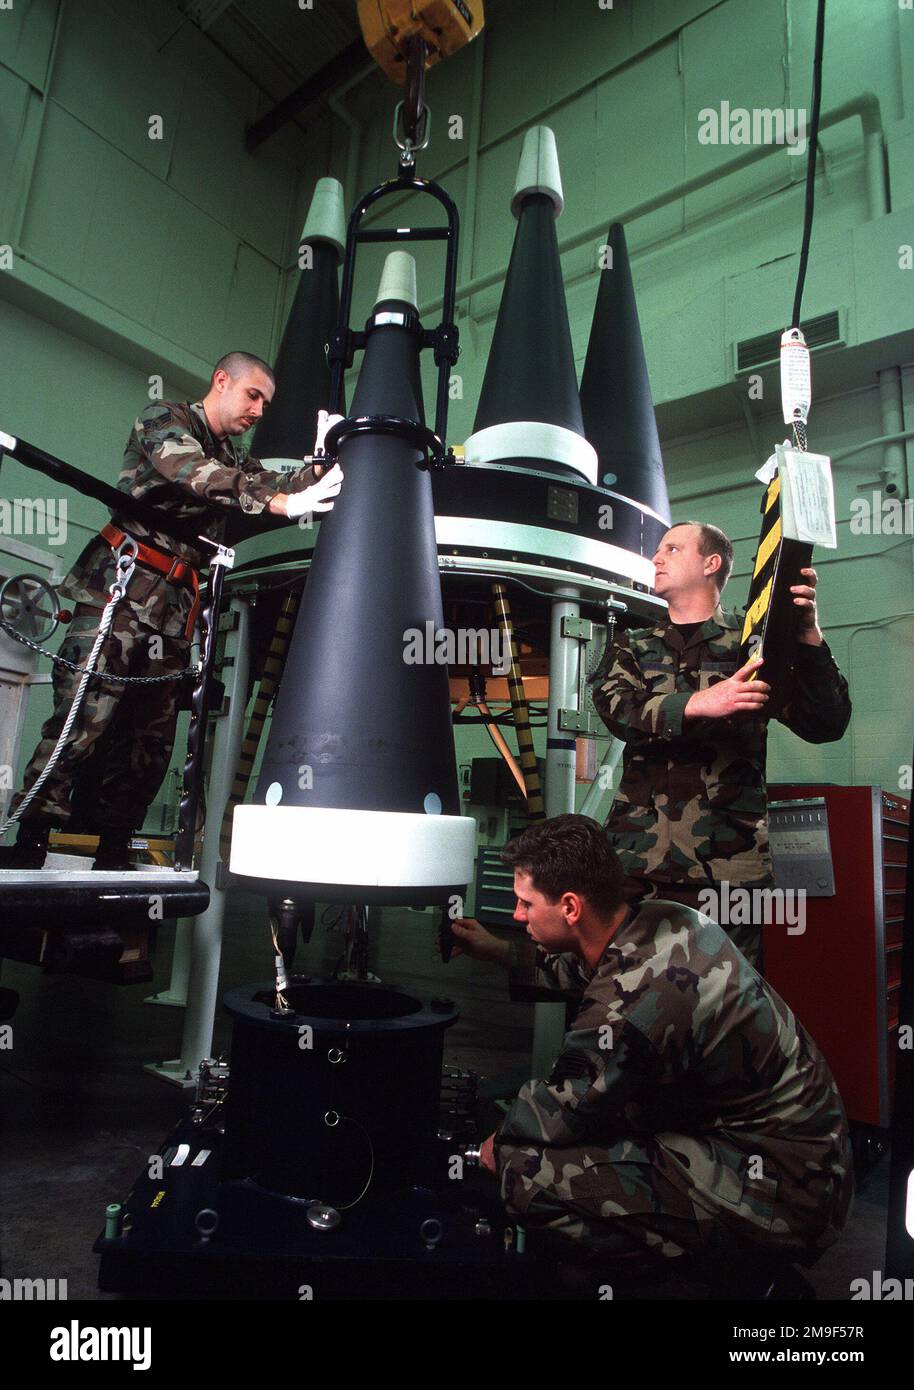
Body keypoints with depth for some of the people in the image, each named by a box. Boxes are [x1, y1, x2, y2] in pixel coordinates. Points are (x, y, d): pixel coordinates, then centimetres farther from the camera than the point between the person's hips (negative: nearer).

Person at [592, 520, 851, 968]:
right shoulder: (636, 645, 16)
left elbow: (825, 725, -2)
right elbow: (615, 708, -4)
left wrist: (808, 635, -16)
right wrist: (698, 704, -21)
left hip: (725, 864, -2)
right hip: (637, 858, 2)